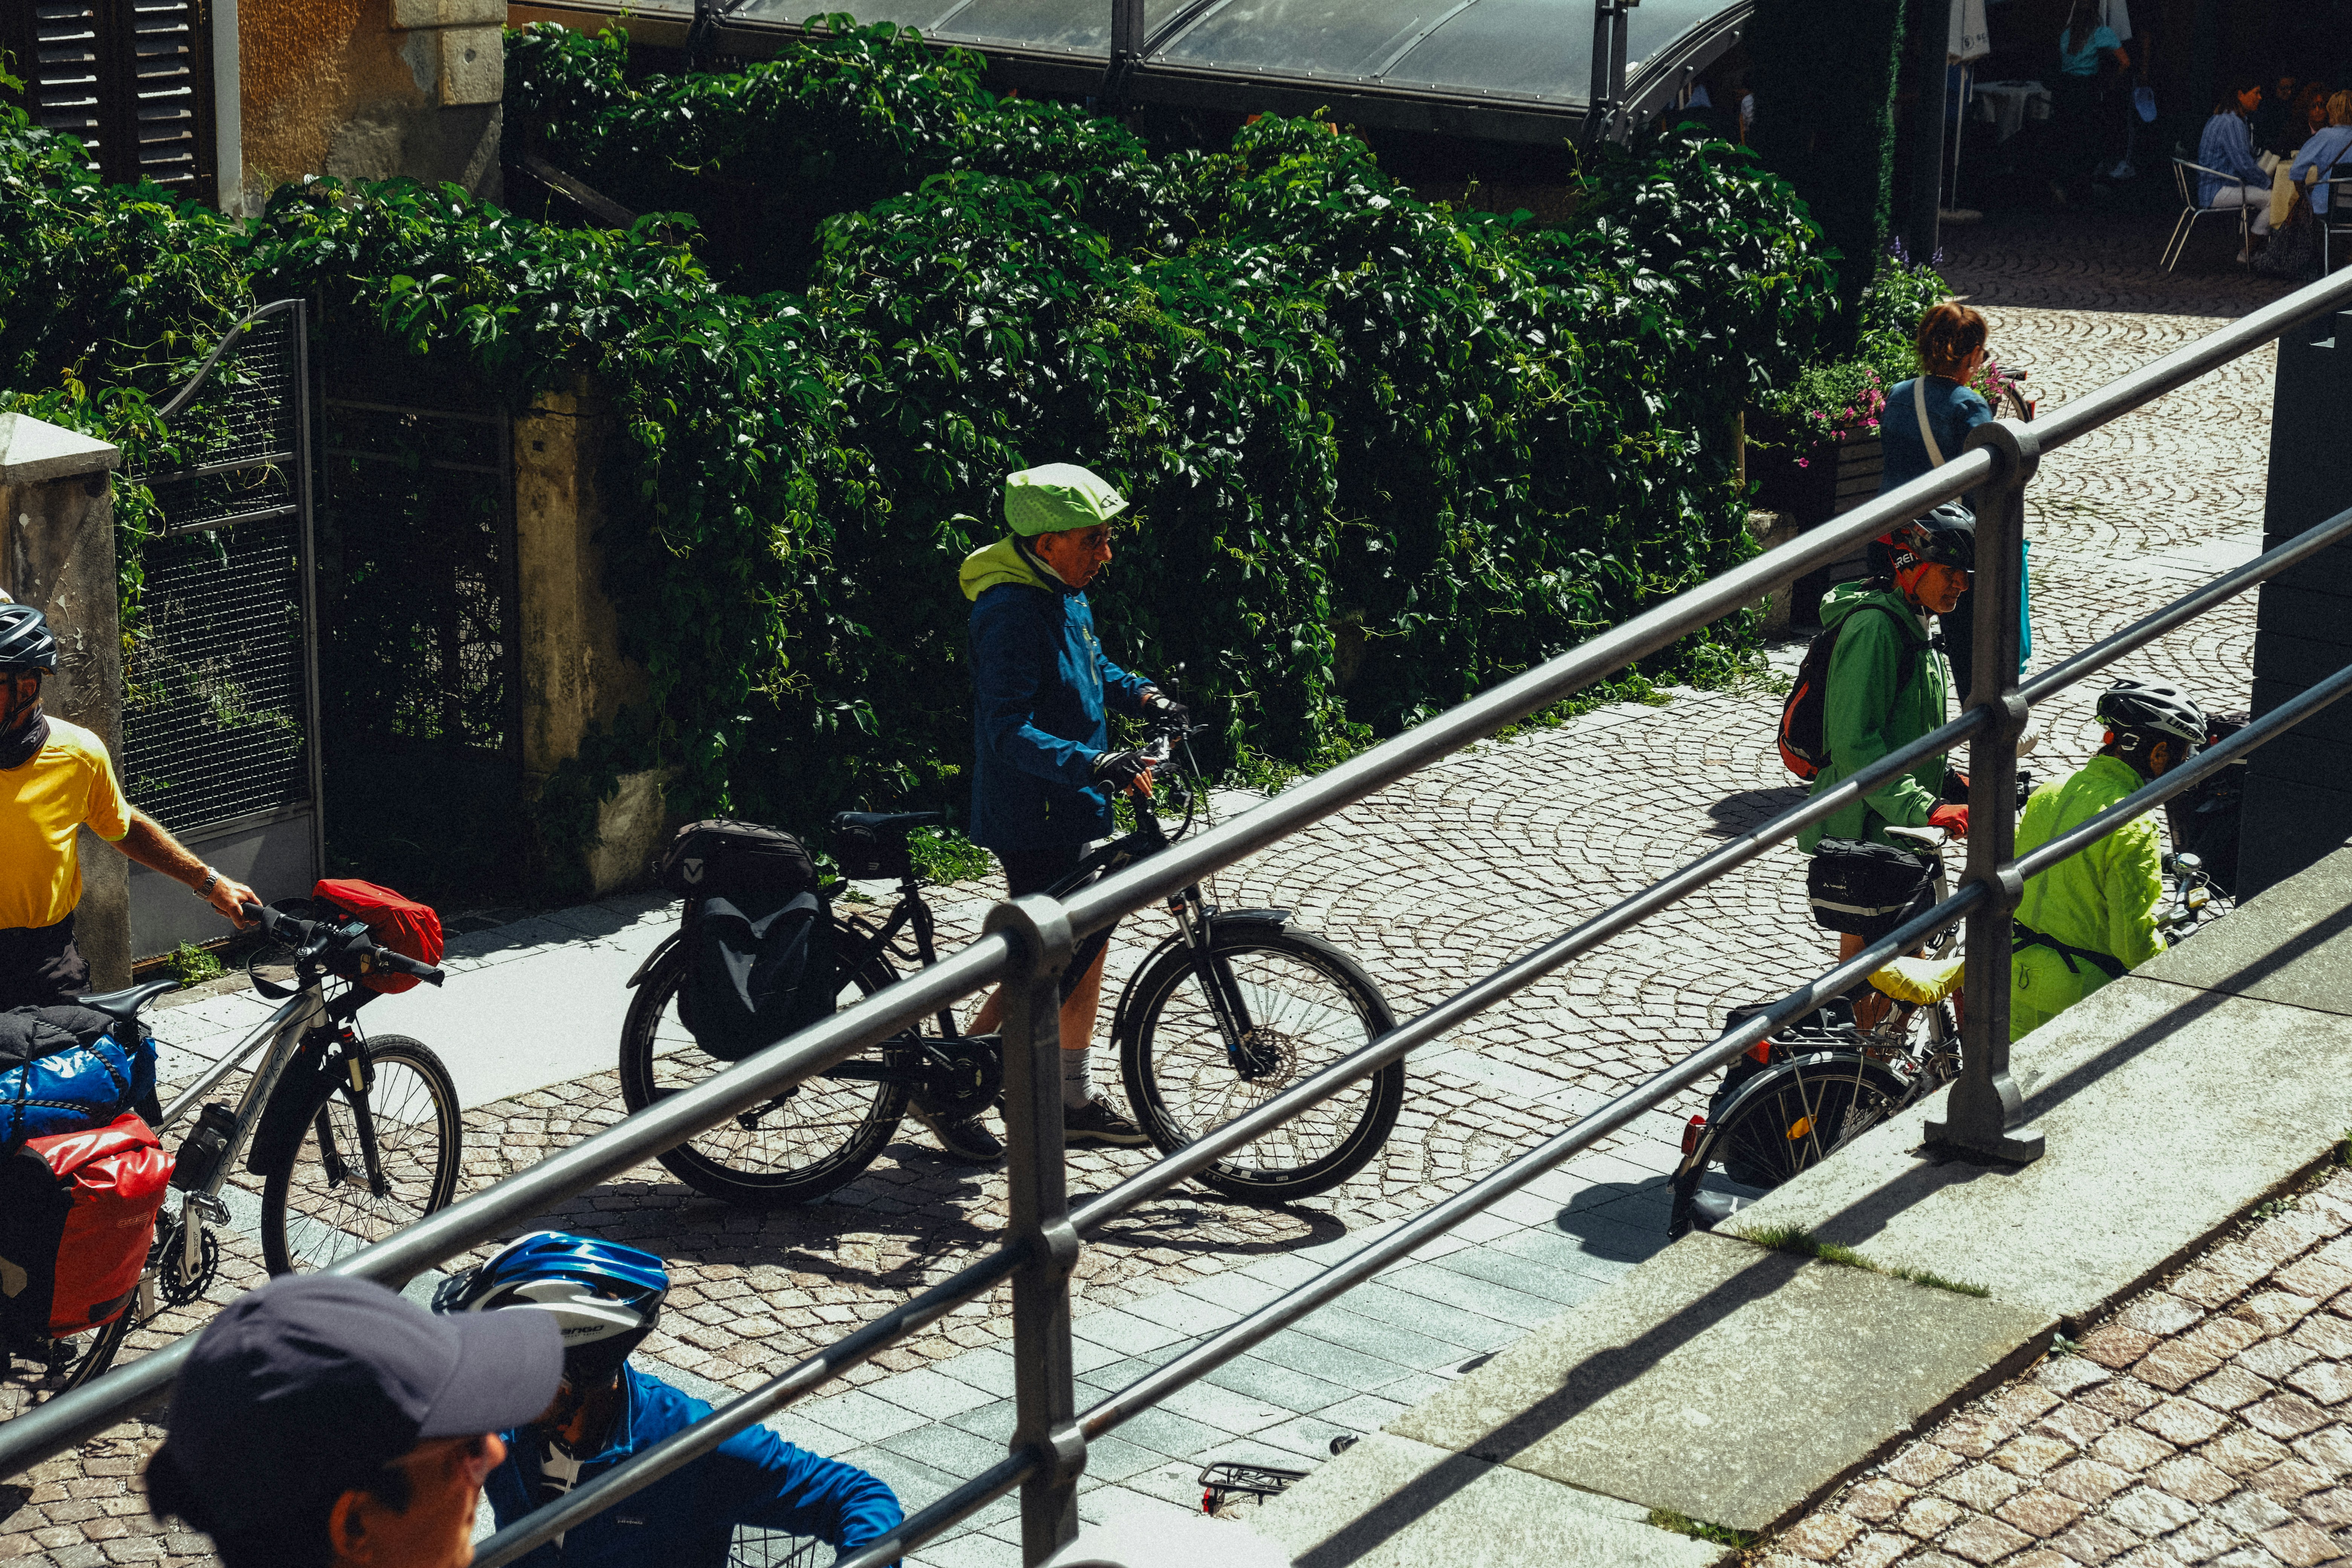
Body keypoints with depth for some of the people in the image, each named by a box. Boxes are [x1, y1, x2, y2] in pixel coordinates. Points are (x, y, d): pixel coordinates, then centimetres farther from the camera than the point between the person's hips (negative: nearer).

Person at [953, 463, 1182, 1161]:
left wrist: (1143, 696, 8)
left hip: (1071, 809, 10)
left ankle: (1076, 1102, 28)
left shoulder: (1064, 594, 7)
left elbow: (1094, 667, 26)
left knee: (1088, 942, 16)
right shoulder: (1011, 613, -23)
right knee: (1049, 968, -4)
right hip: (1032, 820, -10)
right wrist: (1090, 763, -42)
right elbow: (1008, 730, -31)